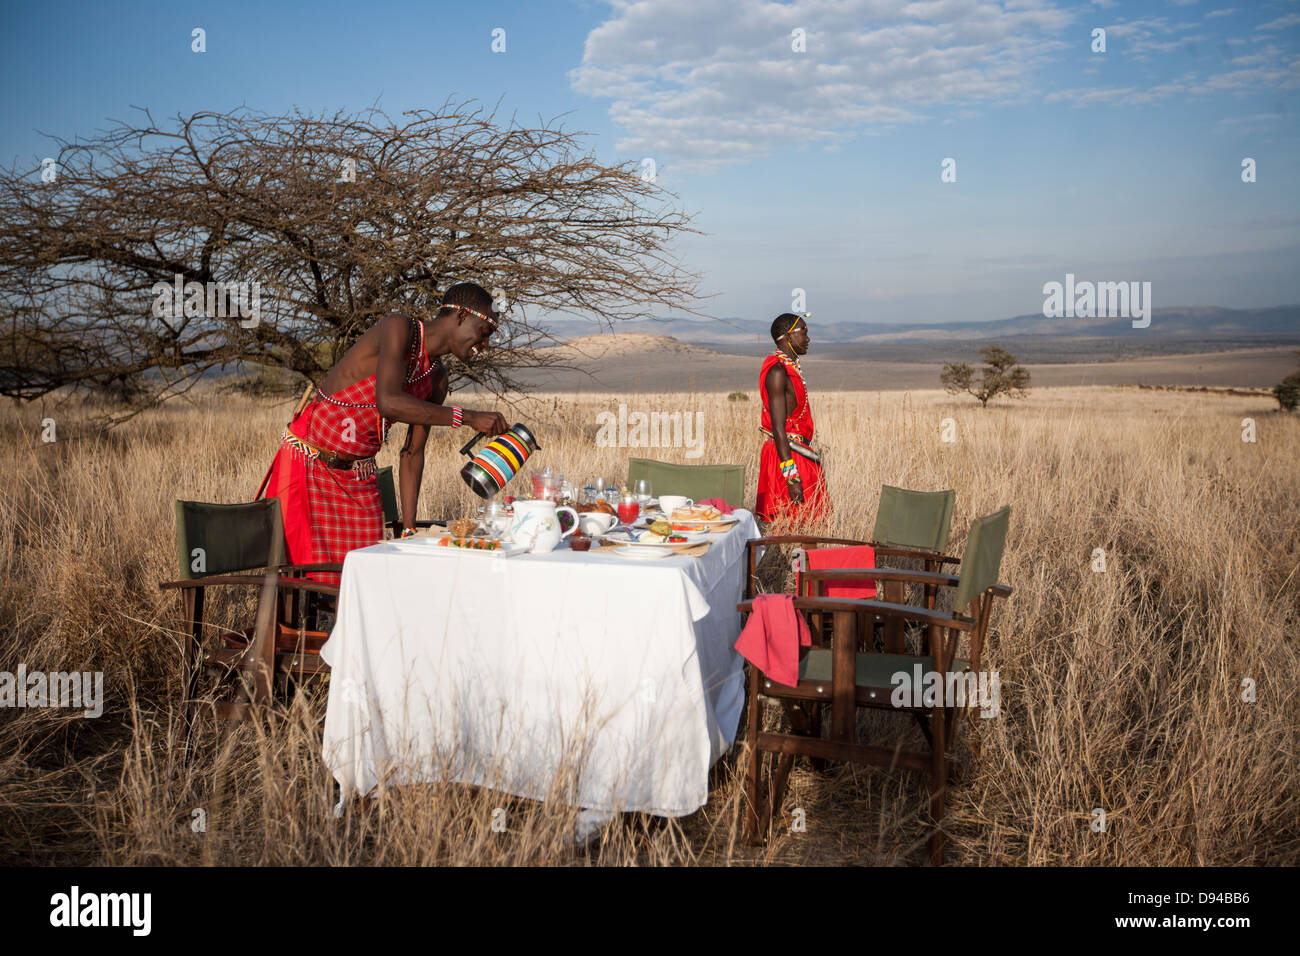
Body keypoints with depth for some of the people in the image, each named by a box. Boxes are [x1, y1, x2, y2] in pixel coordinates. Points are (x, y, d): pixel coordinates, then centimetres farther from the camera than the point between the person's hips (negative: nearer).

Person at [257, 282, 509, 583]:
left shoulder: (437, 380, 6)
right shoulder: (399, 328, -17)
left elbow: (413, 452, 7)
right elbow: (388, 402, -32)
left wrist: (409, 528, 2)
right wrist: (468, 417, -30)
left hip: (358, 477, 7)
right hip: (308, 464, -7)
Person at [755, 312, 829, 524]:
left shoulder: (791, 369, 17)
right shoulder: (777, 372, -15)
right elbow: (778, 428, -21)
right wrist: (791, 476, -25)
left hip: (799, 453, 10)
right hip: (786, 456, -10)